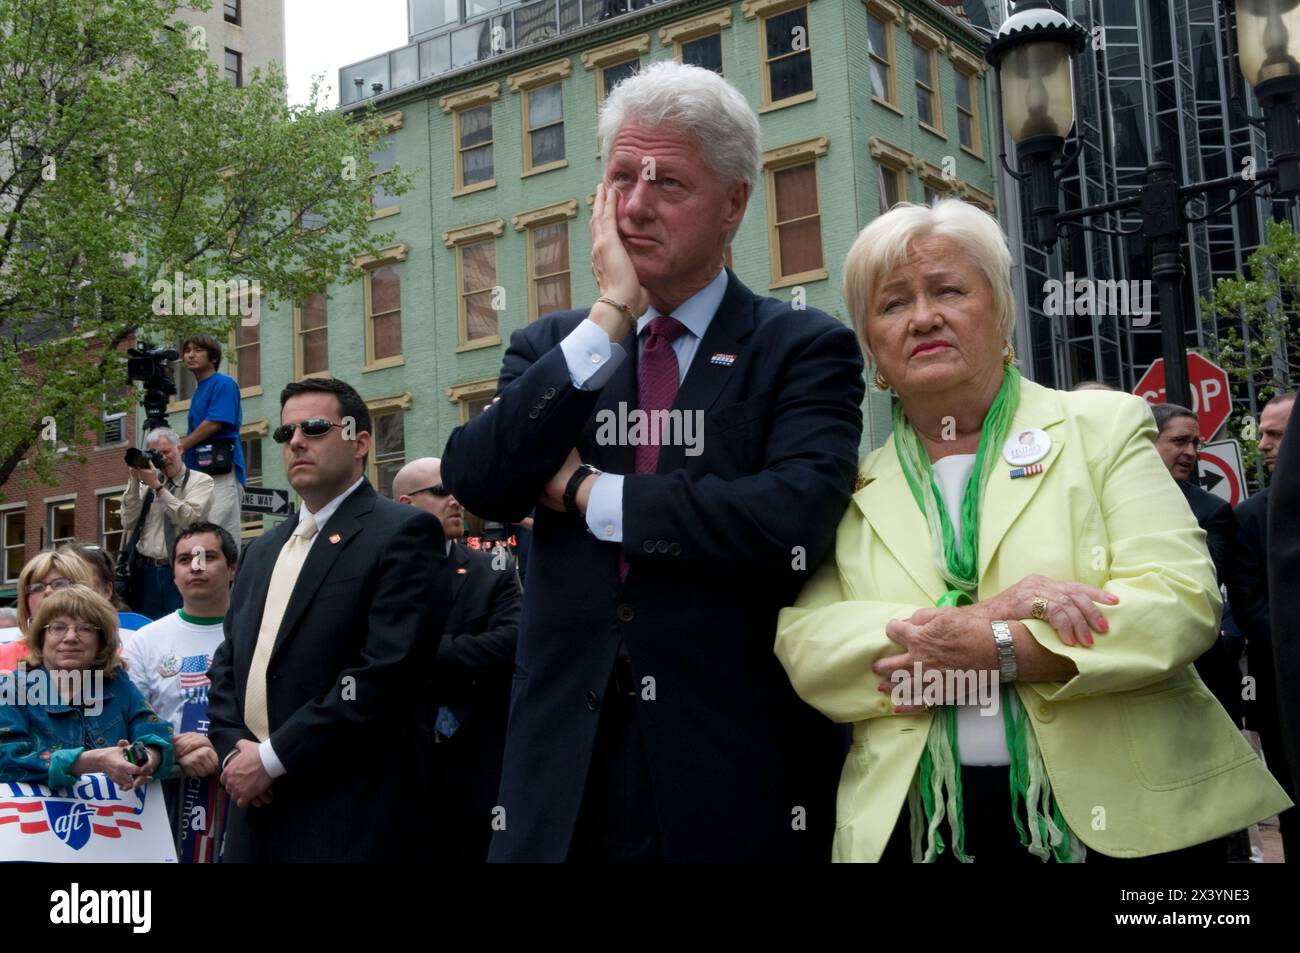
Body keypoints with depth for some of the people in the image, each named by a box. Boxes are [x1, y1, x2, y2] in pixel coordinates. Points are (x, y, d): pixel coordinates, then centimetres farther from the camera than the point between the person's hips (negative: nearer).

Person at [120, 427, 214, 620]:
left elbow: (188, 518, -13)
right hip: (146, 571, 4)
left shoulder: (201, 481, 3)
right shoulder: (146, 483, 13)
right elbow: (128, 523, 5)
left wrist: (157, 486, -13)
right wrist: (134, 482, -1)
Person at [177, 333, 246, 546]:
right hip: (199, 471, 9)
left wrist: (180, 447, -3)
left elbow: (215, 424, -12)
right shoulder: (199, 390, 24)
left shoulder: (224, 383, -2)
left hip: (221, 471, -9)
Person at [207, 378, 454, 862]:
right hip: (256, 810, 7)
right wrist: (234, 748, -3)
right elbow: (228, 664, 16)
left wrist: (272, 758, -14)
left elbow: (387, 671, -17)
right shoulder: (262, 550, 17)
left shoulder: (404, 533, -7)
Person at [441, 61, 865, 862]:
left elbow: (798, 516, -19)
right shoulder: (553, 347, 8)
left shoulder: (806, 348, -2)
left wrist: (589, 492, -10)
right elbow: (478, 483, -8)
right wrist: (610, 317, -10)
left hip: (739, 772, -2)